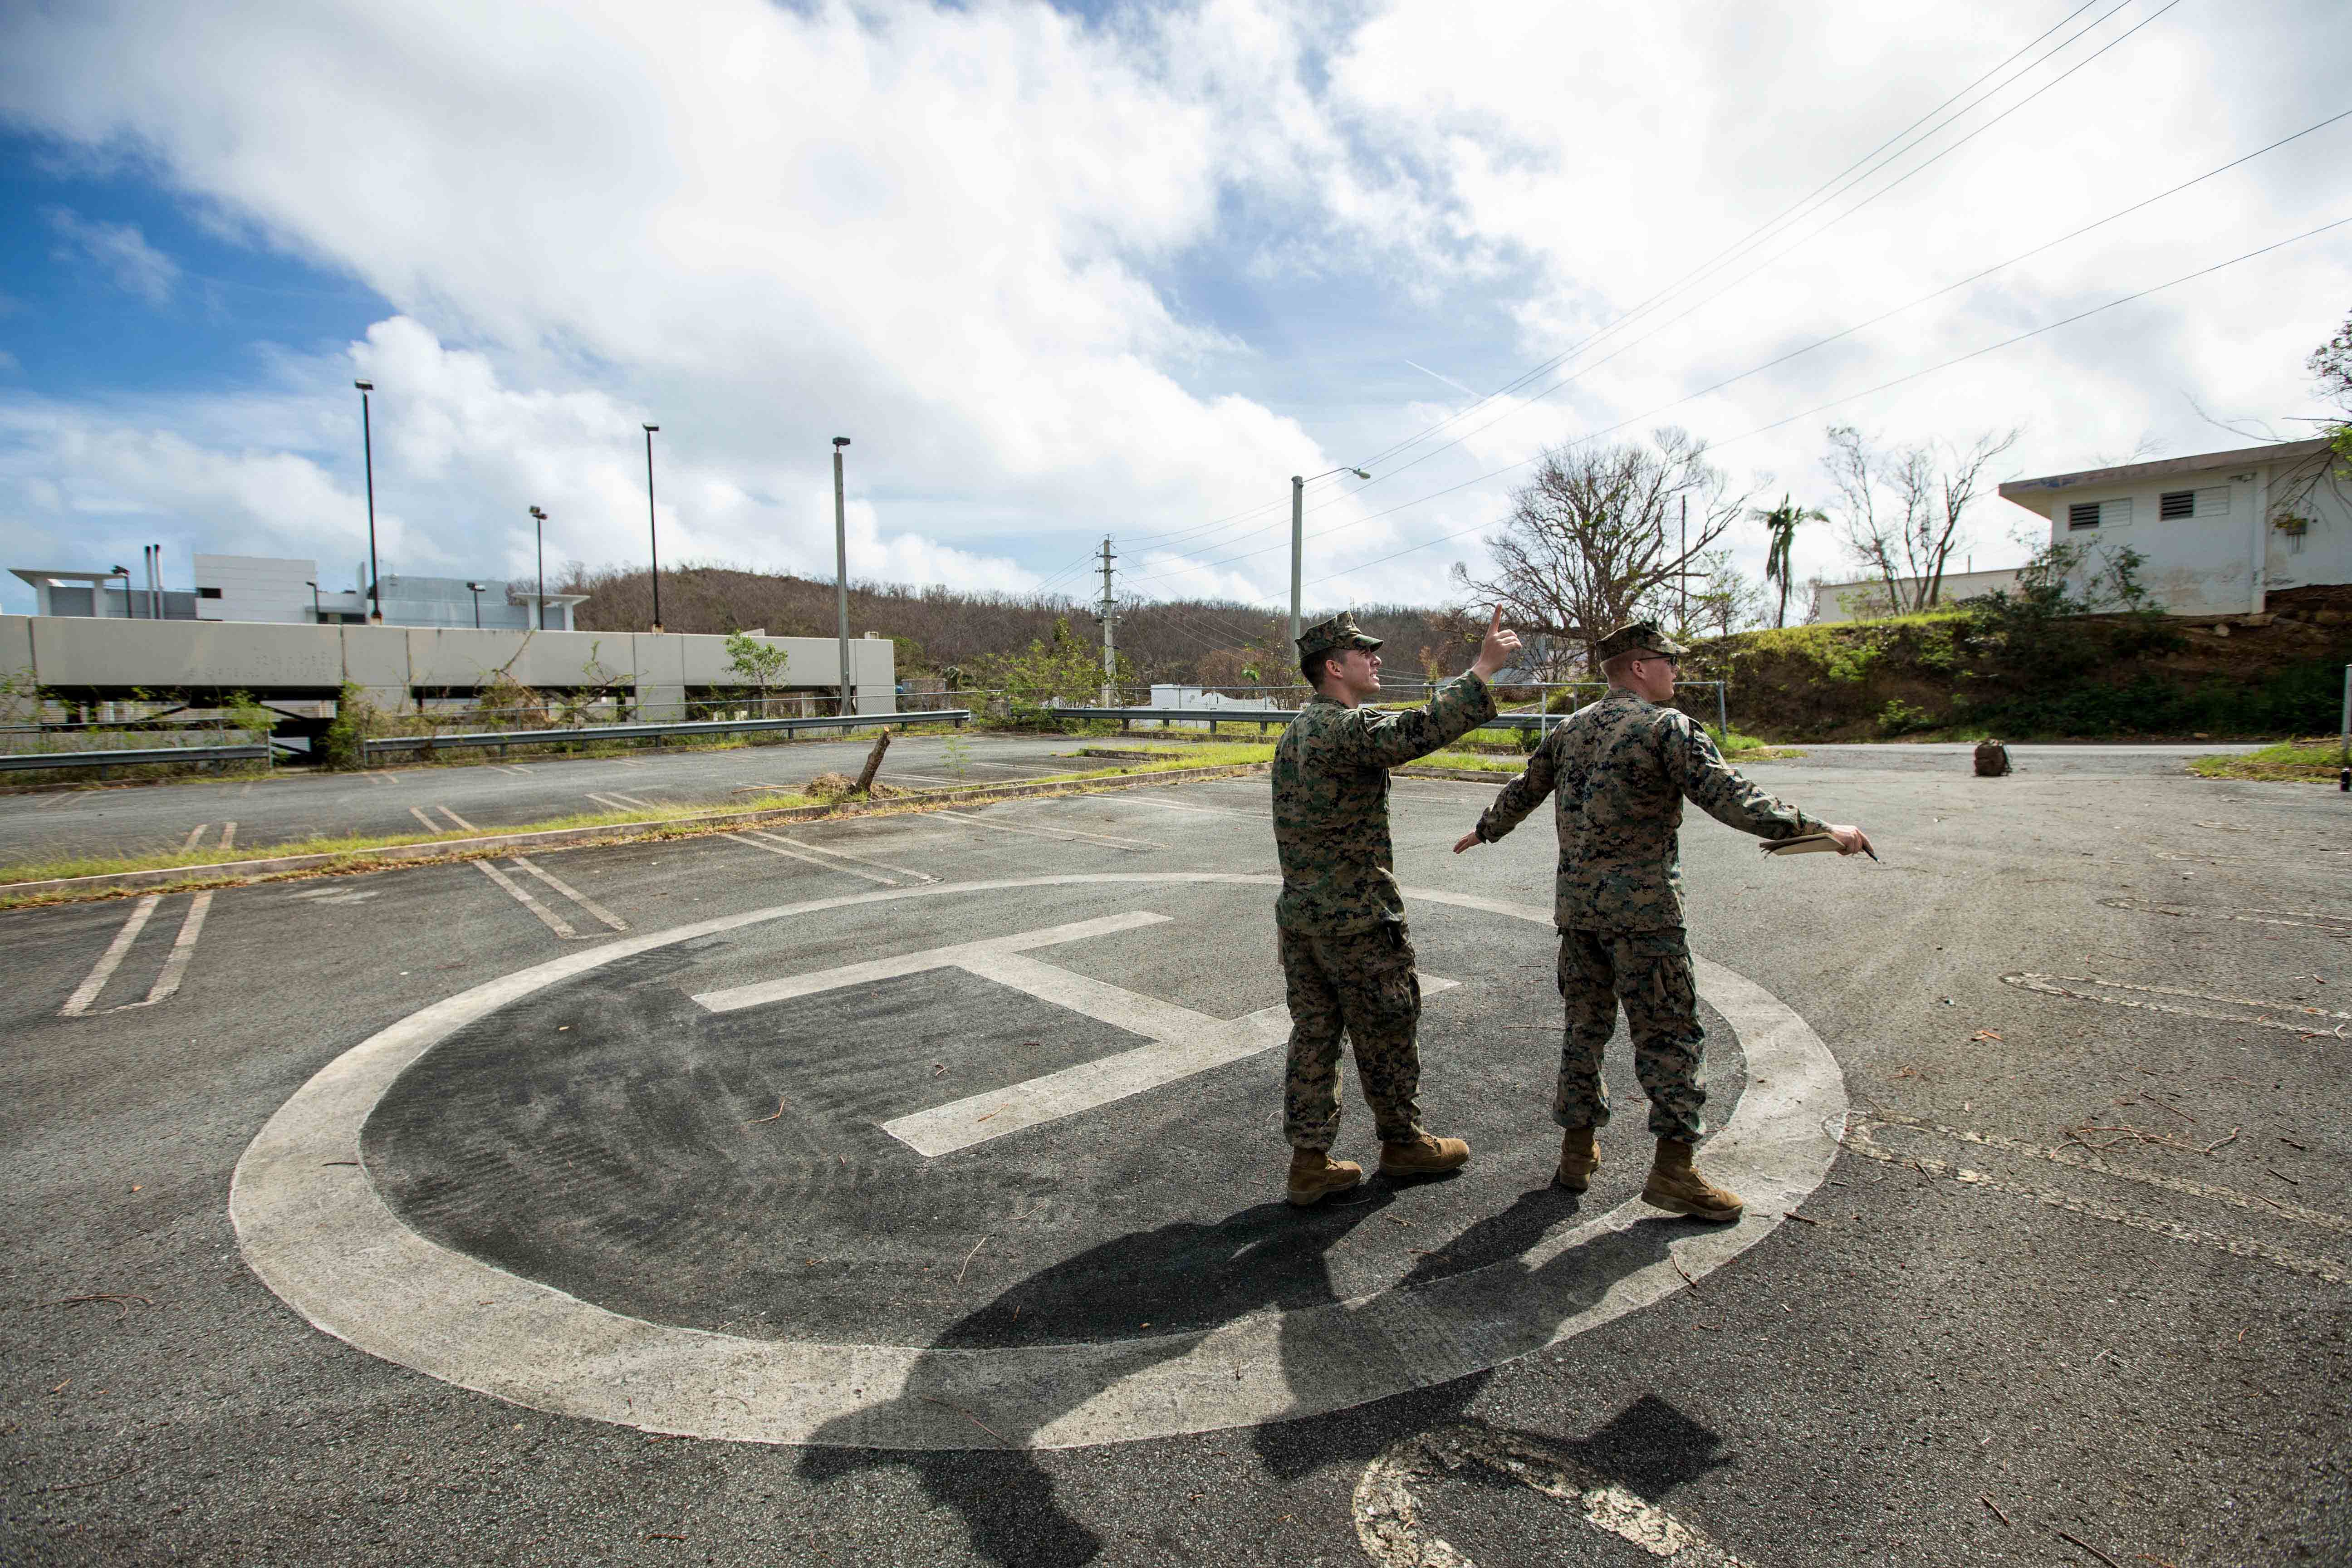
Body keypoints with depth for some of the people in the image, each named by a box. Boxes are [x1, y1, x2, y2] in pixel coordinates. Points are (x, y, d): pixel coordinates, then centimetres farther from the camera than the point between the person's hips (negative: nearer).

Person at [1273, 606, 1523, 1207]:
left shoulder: (1295, 733, 13)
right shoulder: (1347, 727, -18)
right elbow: (1421, 730, -34)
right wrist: (1482, 669, -29)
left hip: (1299, 914, 9)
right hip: (1356, 918, -9)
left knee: (1313, 1034, 12)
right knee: (1386, 1034, 10)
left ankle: (1309, 1162, 18)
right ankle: (1403, 1142, 28)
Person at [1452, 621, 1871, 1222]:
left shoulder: (1570, 729, 12)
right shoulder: (1668, 726, -8)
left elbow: (1523, 791, 23)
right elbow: (1730, 799, -17)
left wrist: (1485, 831, 39)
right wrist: (1817, 828, -14)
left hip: (1576, 903, 7)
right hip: (1641, 907, -6)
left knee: (1585, 1025, 14)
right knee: (1669, 1035, 2)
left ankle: (1577, 1153, 22)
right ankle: (1673, 1171, 5)